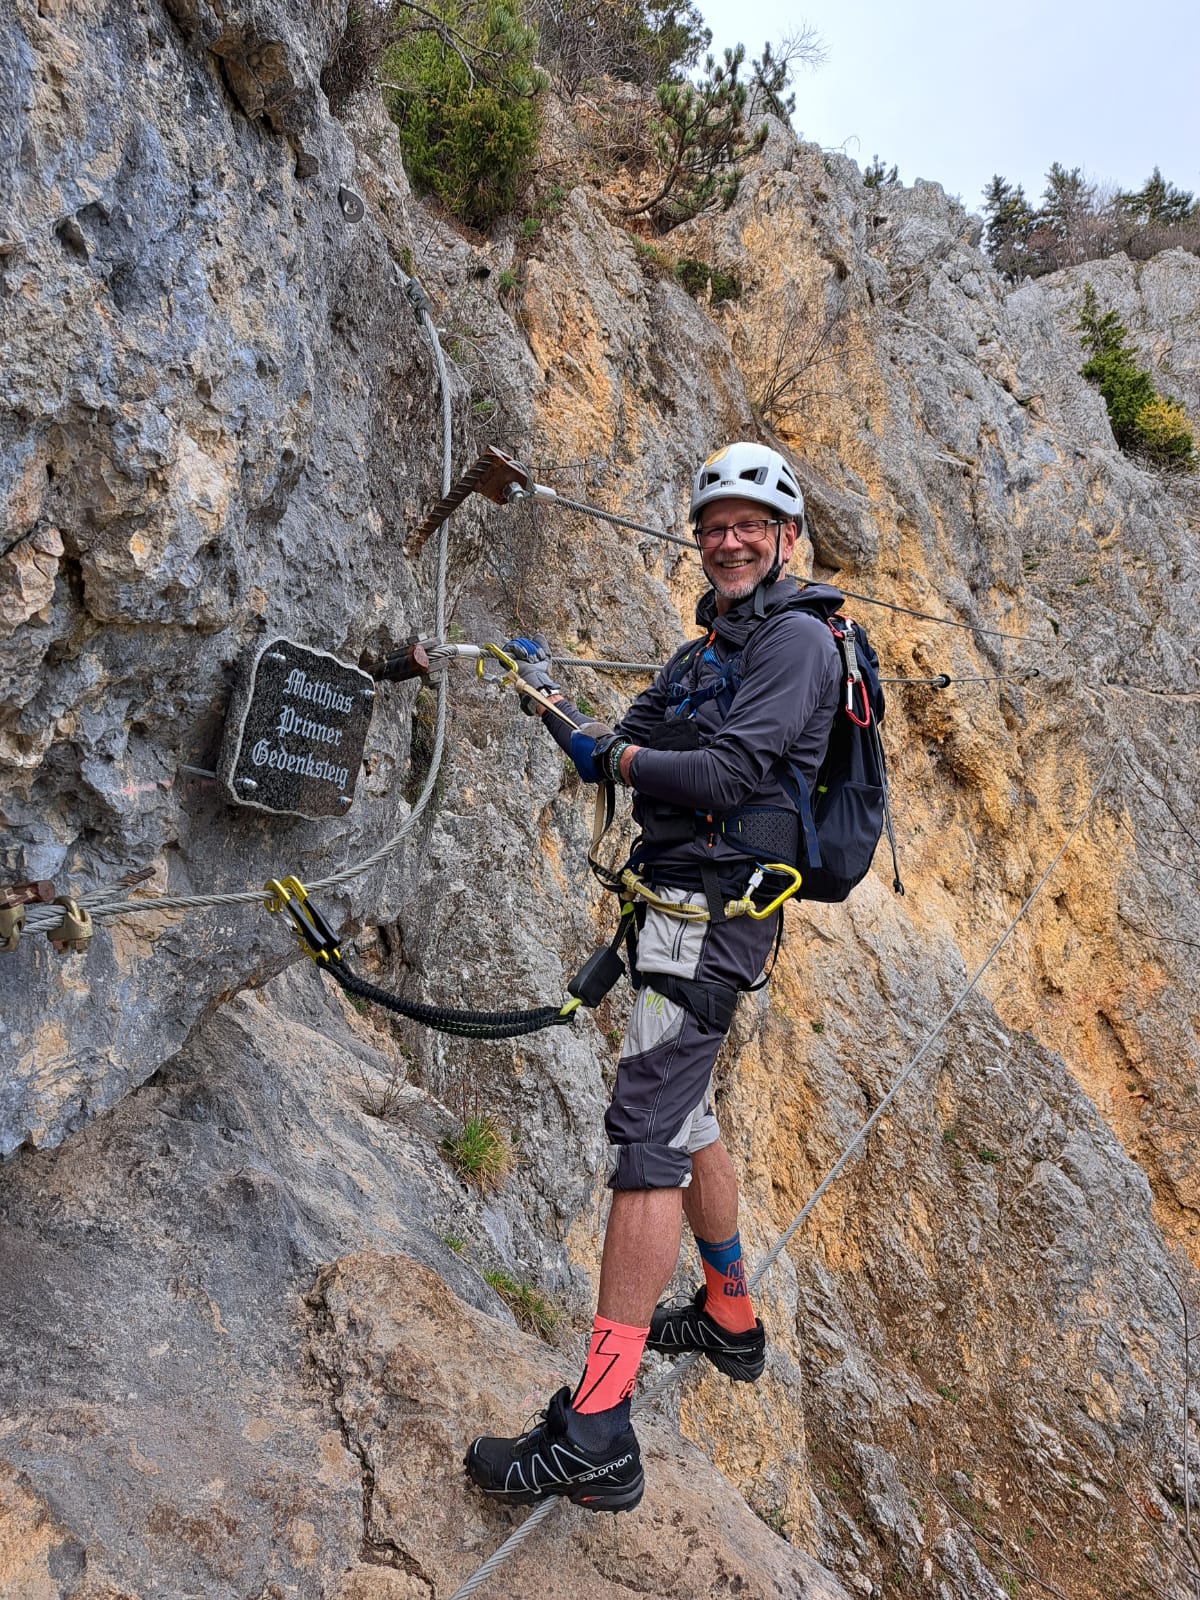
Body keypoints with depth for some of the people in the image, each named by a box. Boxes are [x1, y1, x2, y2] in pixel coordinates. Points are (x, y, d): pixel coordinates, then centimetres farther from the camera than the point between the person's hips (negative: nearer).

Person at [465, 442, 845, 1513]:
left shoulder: (797, 640, -7)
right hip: (678, 904, 10)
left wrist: (613, 754, -7)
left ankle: (597, 1436, -11)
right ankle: (731, 1321, 41)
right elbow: (614, 756, 15)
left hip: (714, 910, -10)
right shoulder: (704, 653, 22)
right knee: (684, 1113, 21)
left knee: (647, 1132, -15)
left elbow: (723, 775, -19)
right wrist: (551, 700, -1)